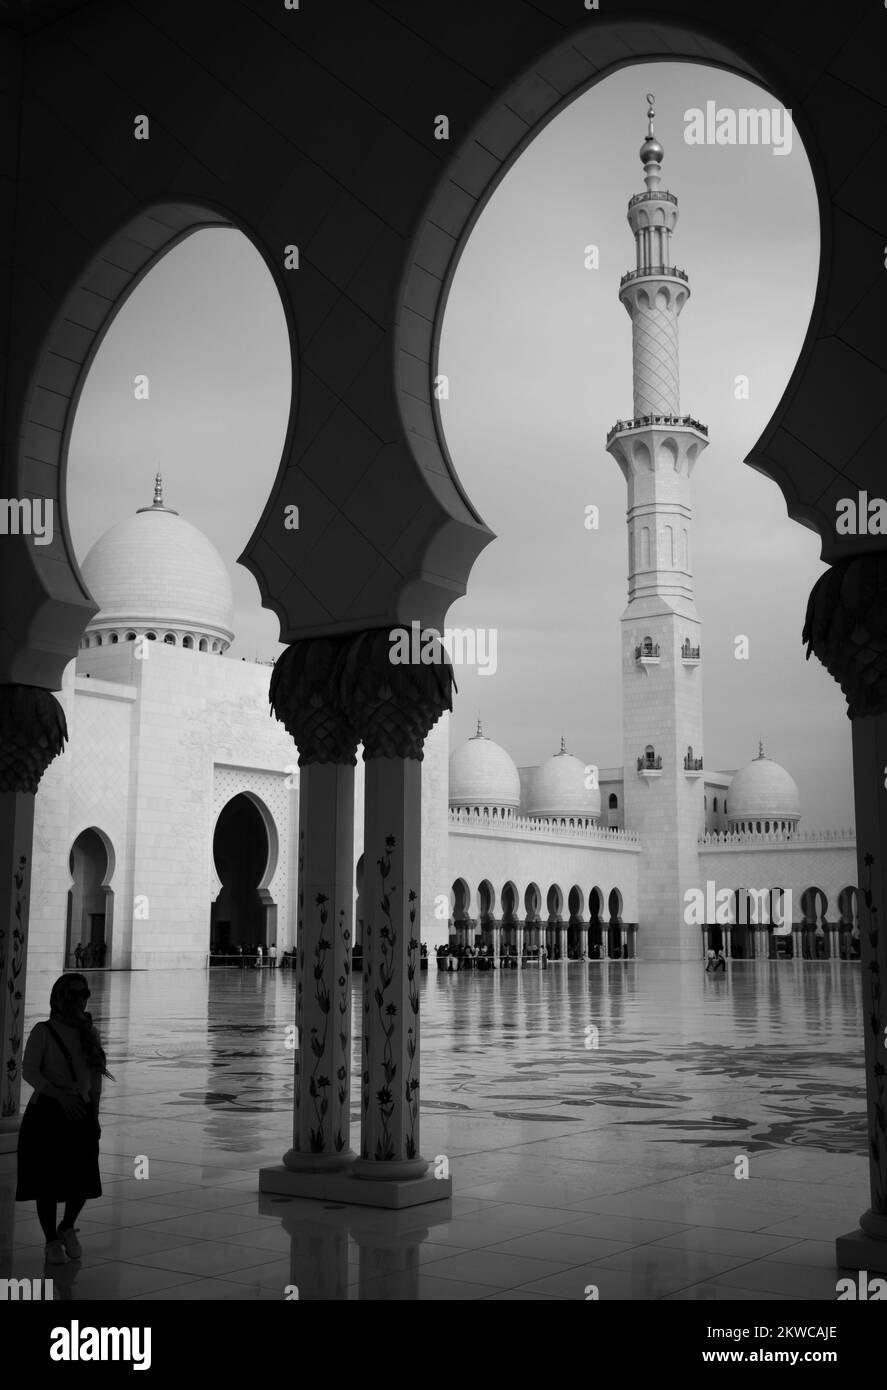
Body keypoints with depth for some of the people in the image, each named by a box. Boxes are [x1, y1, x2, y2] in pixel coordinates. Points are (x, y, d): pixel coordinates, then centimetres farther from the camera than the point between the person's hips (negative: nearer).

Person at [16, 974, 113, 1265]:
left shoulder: (90, 1034, 7)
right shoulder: (43, 1032, -7)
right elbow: (29, 1070, -18)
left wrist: (95, 1118, 11)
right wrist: (60, 1095, -30)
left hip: (81, 1114, 4)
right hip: (46, 1113, -4)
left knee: (83, 1180, 1)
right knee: (47, 1181, 0)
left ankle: (67, 1228, 29)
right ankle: (52, 1241, 19)